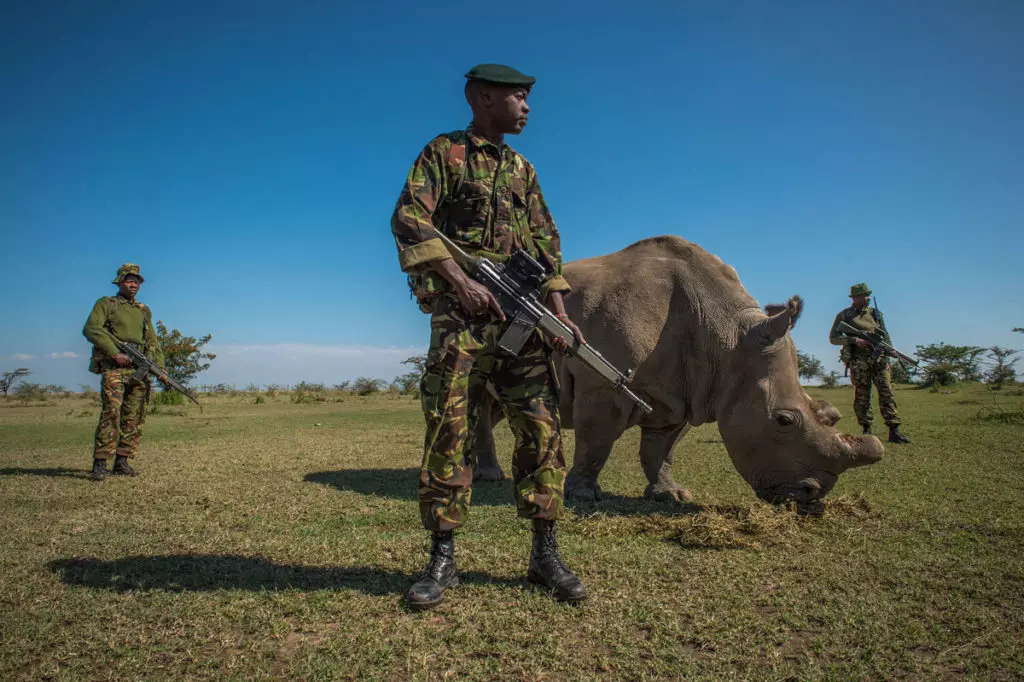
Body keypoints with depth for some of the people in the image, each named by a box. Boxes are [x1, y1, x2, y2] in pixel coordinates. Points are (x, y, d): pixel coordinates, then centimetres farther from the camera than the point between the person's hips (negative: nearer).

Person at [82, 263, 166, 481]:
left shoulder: (144, 311, 21)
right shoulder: (106, 304, 6)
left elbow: (153, 342, 20)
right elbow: (91, 329, -8)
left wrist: (160, 368, 7)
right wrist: (115, 353, -16)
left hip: (139, 370, 5)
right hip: (114, 367, -5)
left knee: (134, 418, 3)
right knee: (111, 413, -16)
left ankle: (121, 462, 10)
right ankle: (99, 464, -13)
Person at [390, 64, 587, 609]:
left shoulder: (522, 169, 22)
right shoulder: (442, 153, 7)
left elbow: (546, 243, 17)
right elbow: (409, 221, -6)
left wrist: (559, 312, 4)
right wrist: (461, 281, -17)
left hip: (521, 316, 5)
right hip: (461, 316, -4)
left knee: (542, 429, -1)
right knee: (449, 430, -6)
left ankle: (545, 554, 9)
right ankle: (442, 560, 5)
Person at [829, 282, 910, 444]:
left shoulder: (876, 313, 15)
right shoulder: (844, 315, 4)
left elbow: (885, 335, 17)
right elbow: (833, 338, 0)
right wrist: (854, 340, -13)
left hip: (879, 359, 3)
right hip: (858, 362, -2)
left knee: (887, 393, -6)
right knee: (862, 397, 1)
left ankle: (894, 432, -7)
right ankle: (866, 431, 12)